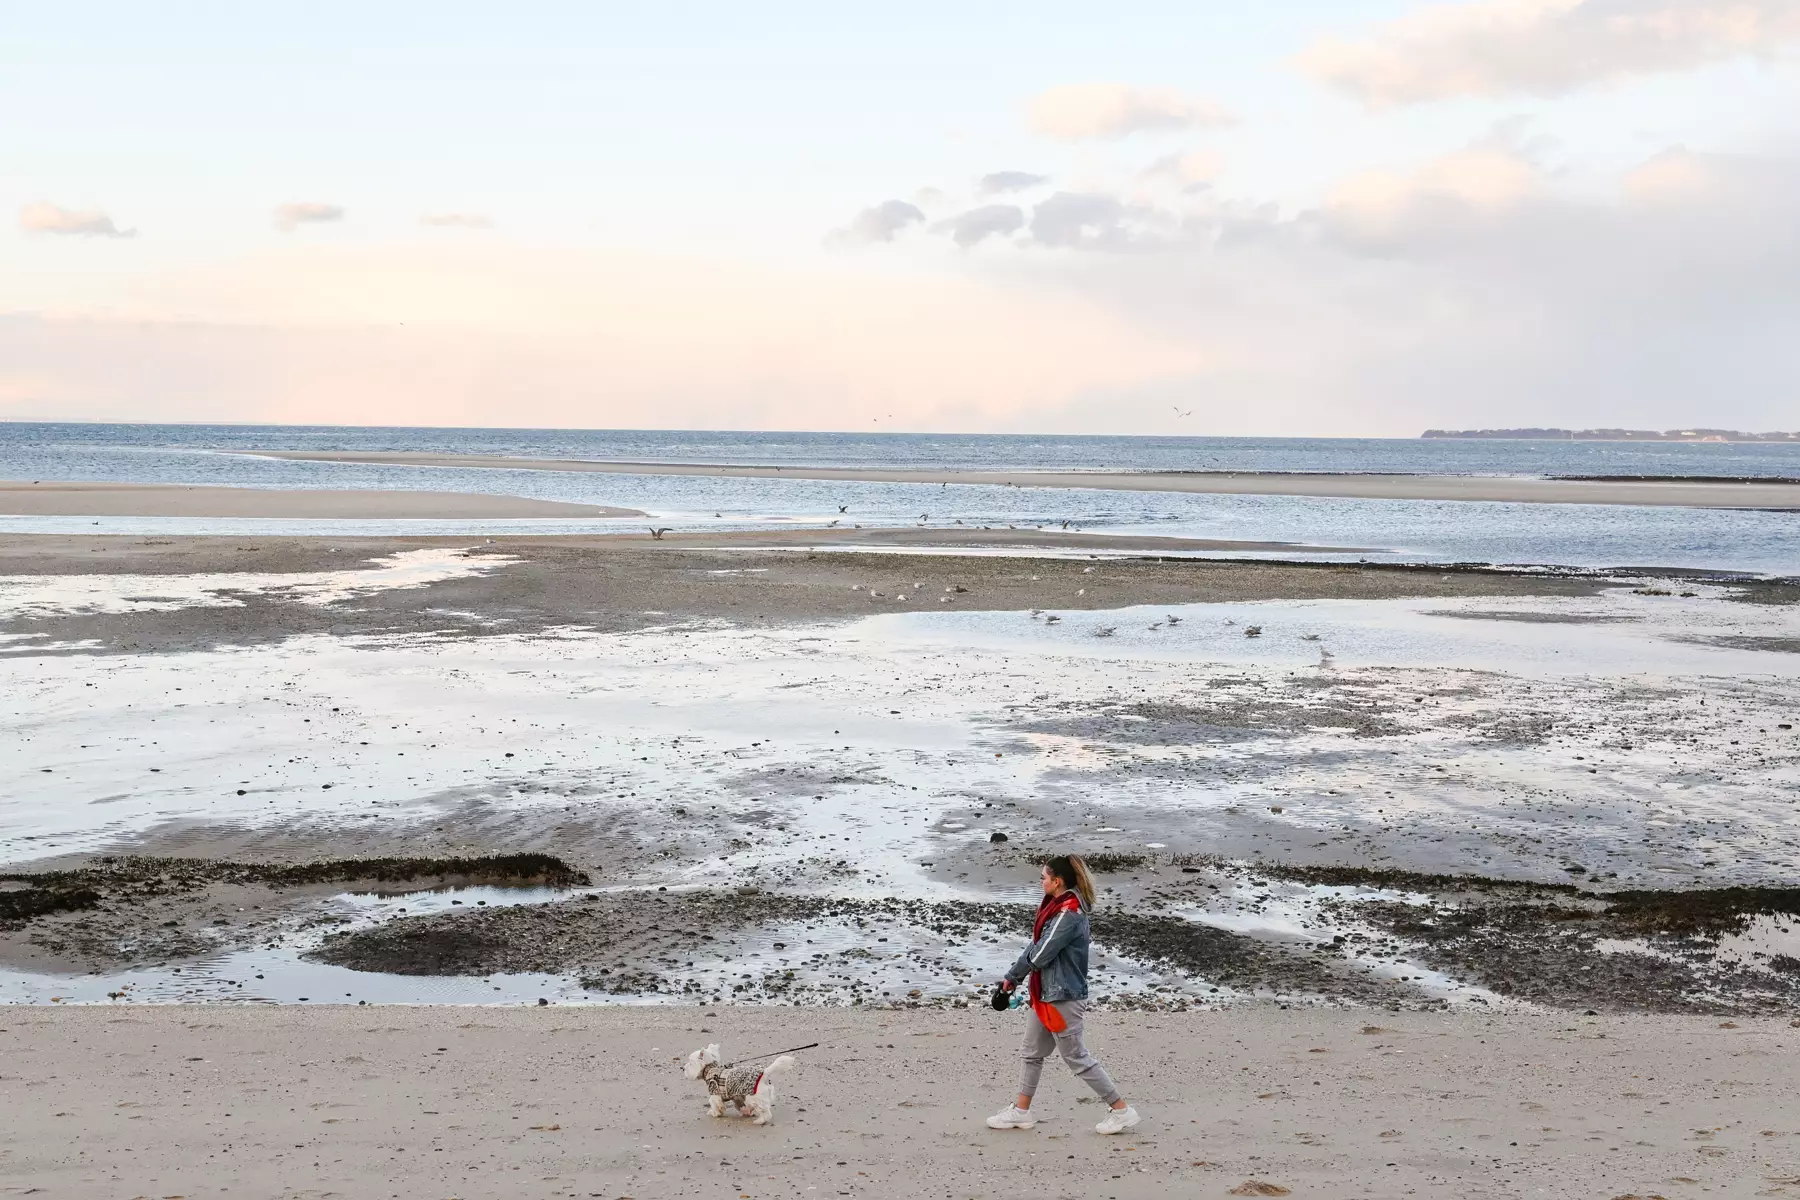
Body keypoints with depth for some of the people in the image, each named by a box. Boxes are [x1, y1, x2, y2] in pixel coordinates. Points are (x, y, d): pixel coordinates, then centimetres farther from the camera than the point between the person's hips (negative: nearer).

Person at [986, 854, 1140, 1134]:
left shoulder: (1069, 915, -23)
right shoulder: (1056, 907, 8)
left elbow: (1039, 955, -23)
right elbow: (1035, 947, 12)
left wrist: (1014, 976, -5)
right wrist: (1012, 978, 8)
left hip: (1063, 998, -10)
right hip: (1044, 995, 10)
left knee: (1076, 1057, 0)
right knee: (1032, 1053, 17)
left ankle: (1122, 1110, 8)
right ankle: (1021, 1111, 27)